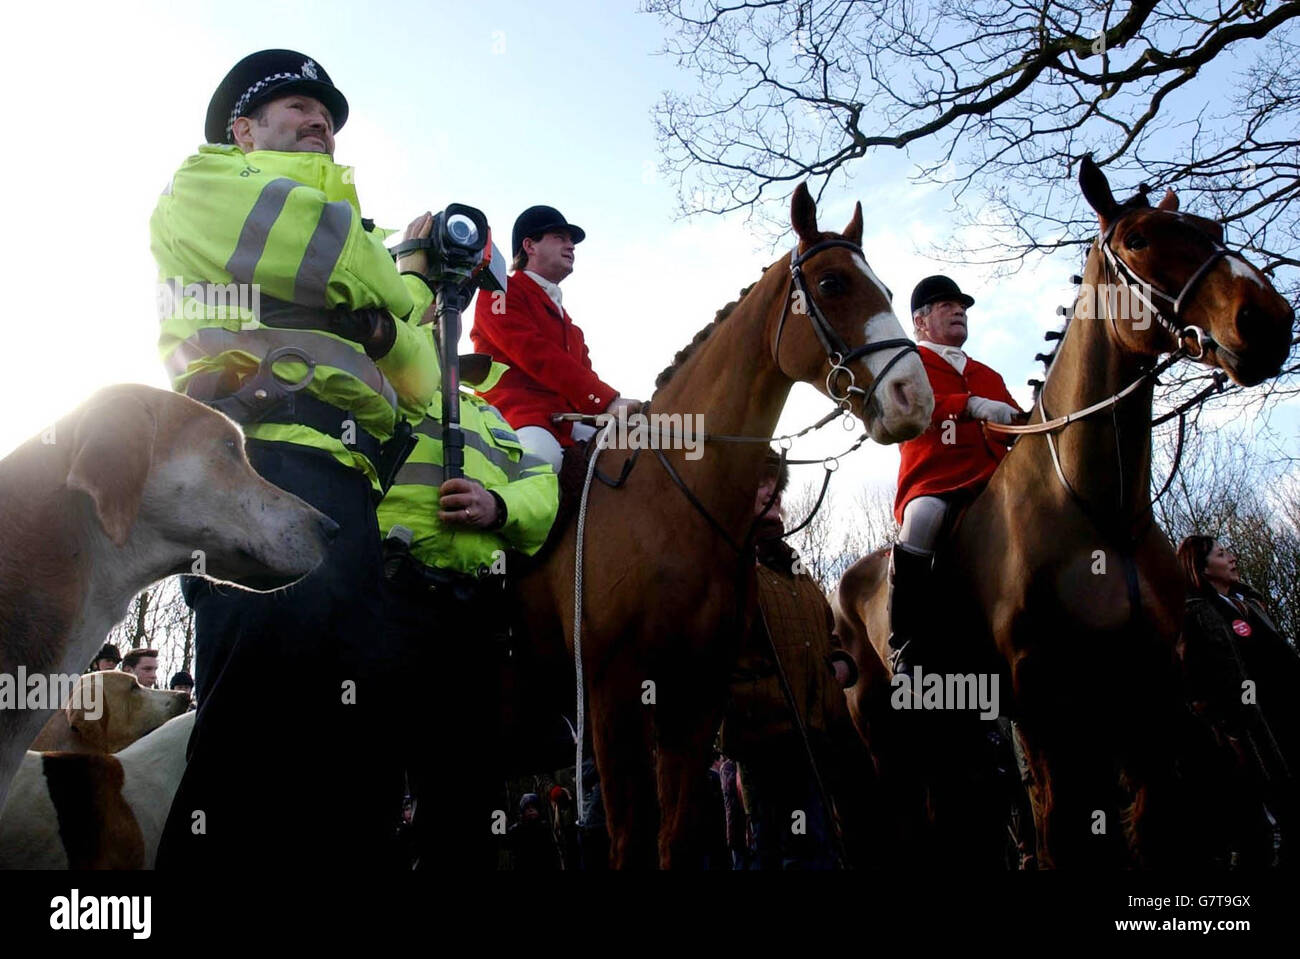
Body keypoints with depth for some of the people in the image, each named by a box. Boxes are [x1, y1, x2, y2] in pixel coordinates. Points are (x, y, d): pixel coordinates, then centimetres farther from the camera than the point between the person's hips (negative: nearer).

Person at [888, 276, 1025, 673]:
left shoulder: (988, 376, 33)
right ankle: (906, 652, -29)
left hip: (994, 487, 6)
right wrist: (970, 405, -17)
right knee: (923, 517, -36)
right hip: (932, 486, -6)